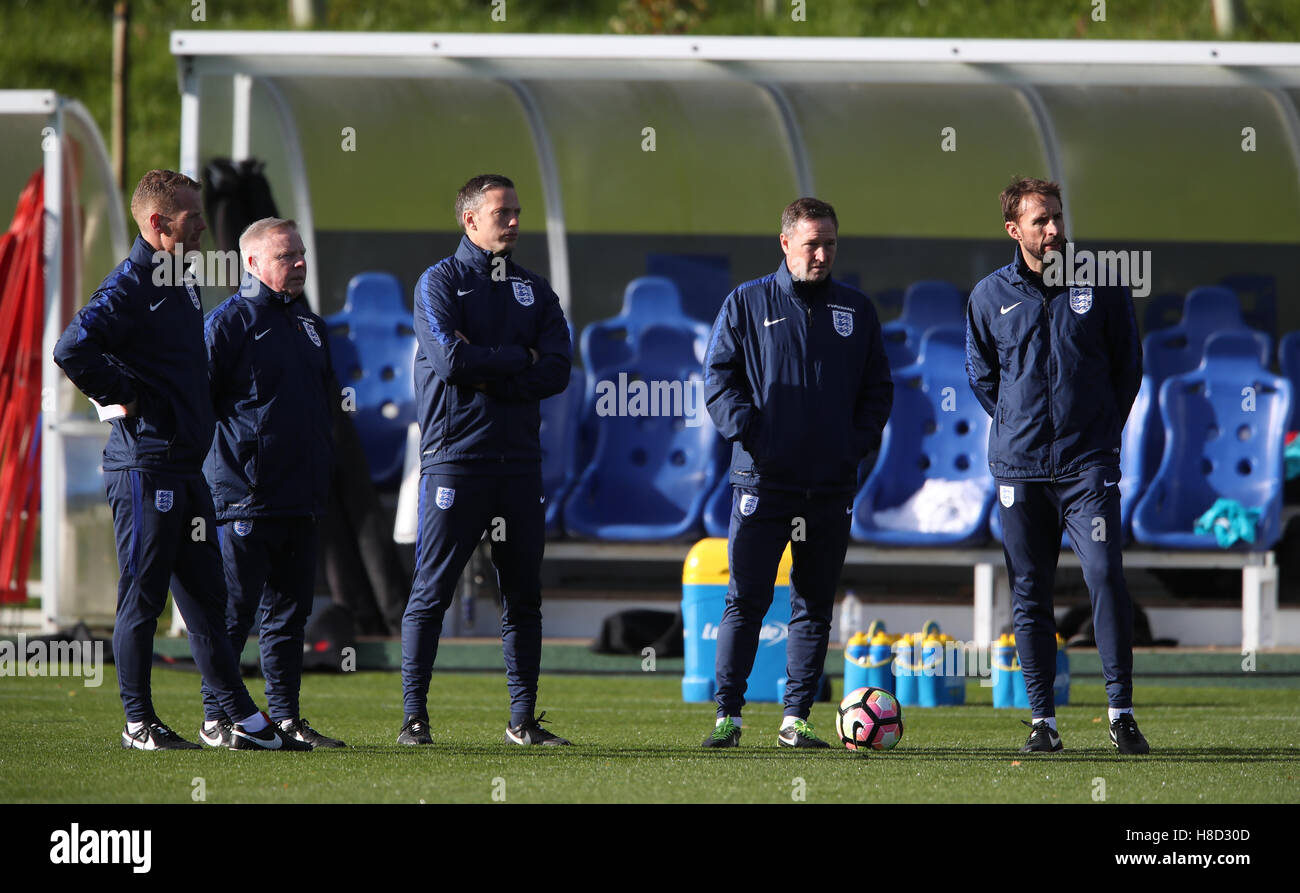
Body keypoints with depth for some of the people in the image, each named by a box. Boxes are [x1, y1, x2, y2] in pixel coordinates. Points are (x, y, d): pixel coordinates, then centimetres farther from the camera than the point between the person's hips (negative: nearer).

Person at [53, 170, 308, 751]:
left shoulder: (181, 285, 17)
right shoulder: (130, 285, -12)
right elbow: (73, 349, -25)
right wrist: (121, 397, -16)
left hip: (186, 464, 9)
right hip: (144, 466, -9)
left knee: (205, 597, 9)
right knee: (142, 596, -2)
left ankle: (246, 722, 10)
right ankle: (138, 723, 4)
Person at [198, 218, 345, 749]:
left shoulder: (309, 326, 18)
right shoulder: (229, 322, -6)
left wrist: (321, 474, 21)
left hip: (300, 500, 7)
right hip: (244, 495, -7)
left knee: (290, 610, 9)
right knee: (233, 610, -5)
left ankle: (286, 719, 13)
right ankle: (215, 719, 1)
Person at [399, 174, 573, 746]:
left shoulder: (534, 291, 15)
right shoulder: (440, 282, 1)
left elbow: (557, 371, 1)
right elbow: (451, 359, -15)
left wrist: (486, 372, -9)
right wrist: (519, 359, -4)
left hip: (519, 458, 5)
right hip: (455, 457, -5)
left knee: (523, 593, 6)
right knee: (432, 591, -5)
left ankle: (523, 720, 12)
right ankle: (414, 716, -2)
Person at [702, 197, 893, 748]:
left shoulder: (856, 310, 12)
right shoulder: (746, 304, 4)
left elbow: (878, 387, 16)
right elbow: (719, 380, 1)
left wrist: (860, 440, 1)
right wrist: (751, 434, -12)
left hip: (831, 485, 3)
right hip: (763, 477, -3)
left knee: (815, 604, 4)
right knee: (746, 599, -6)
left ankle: (796, 717, 8)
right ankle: (728, 714, -1)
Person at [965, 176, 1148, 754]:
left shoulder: (1100, 285, 4)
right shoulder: (990, 296, 7)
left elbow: (1129, 365, 12)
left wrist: (1101, 429, 7)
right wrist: (1017, 427, 10)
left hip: (1088, 466, -2)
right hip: (1019, 467, 2)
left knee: (1105, 577, -14)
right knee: (1029, 593, 3)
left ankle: (1121, 712, -10)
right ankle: (1041, 717, 9)